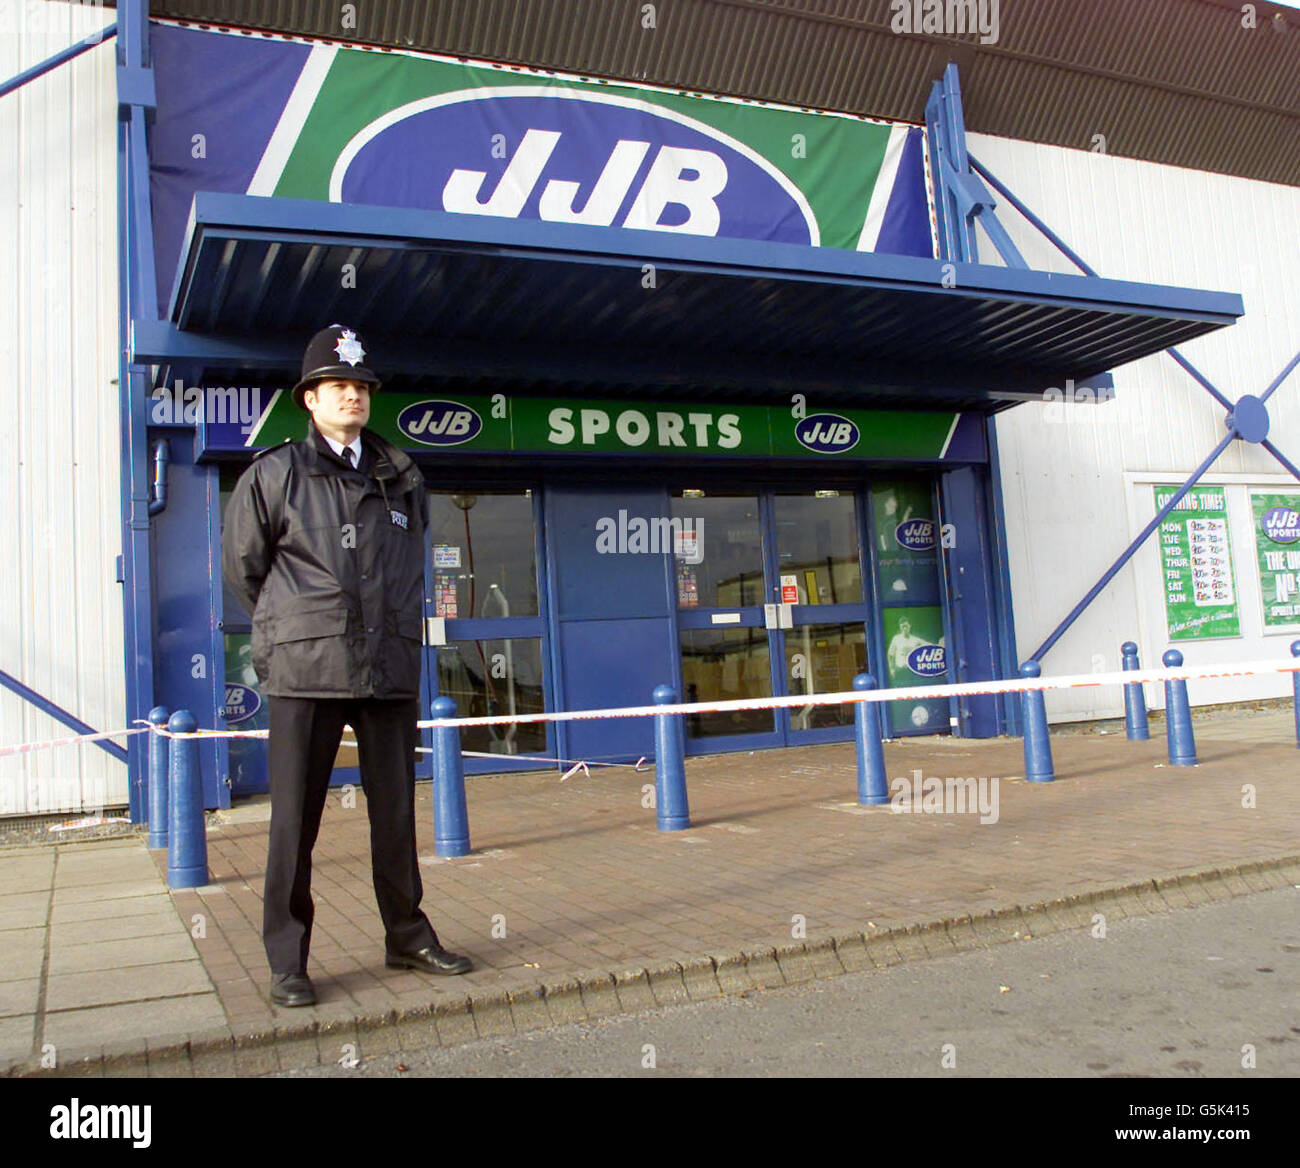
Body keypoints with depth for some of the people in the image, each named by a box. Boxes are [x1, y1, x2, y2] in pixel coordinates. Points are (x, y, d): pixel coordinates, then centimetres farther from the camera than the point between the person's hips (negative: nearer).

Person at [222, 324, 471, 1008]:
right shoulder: (274, 474, 4)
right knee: (294, 821, 1)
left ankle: (408, 938, 24)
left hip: (390, 669, 4)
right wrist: (288, 631, 12)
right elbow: (240, 564, 11)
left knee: (396, 811, 10)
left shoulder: (401, 479, 14)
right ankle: (287, 963, 12)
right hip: (306, 671, -3)